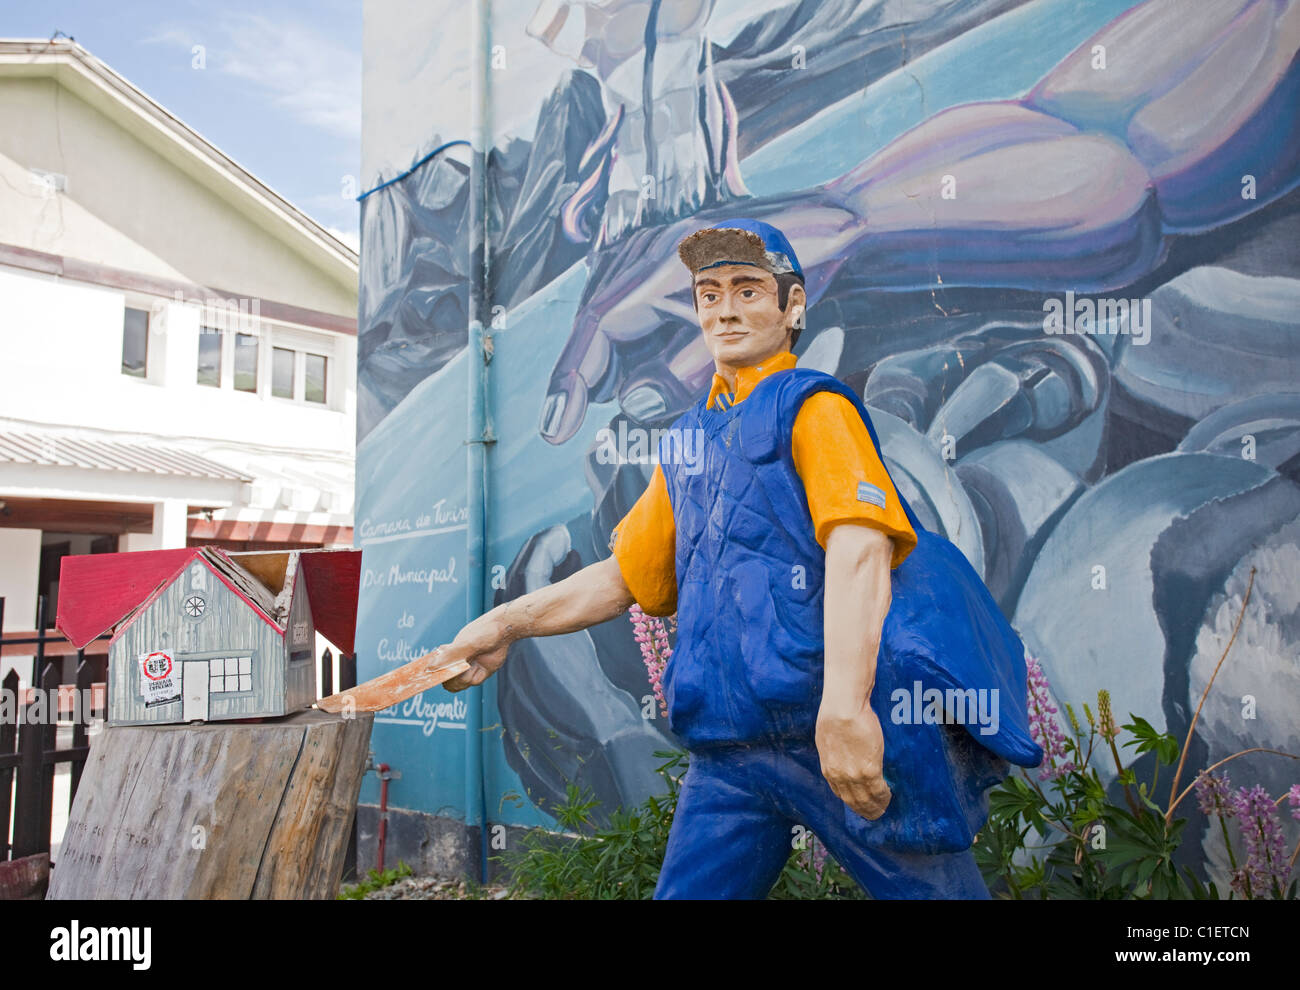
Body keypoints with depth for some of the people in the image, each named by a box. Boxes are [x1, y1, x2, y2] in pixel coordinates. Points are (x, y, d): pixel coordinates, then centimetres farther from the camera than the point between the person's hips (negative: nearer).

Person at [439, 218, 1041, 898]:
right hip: (731, 745, 6)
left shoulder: (811, 405, -1)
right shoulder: (687, 440, 18)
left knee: (931, 888, 2)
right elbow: (625, 574, 24)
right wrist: (508, 624, 13)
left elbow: (859, 548, -17)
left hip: (847, 723, -5)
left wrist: (844, 705, -30)